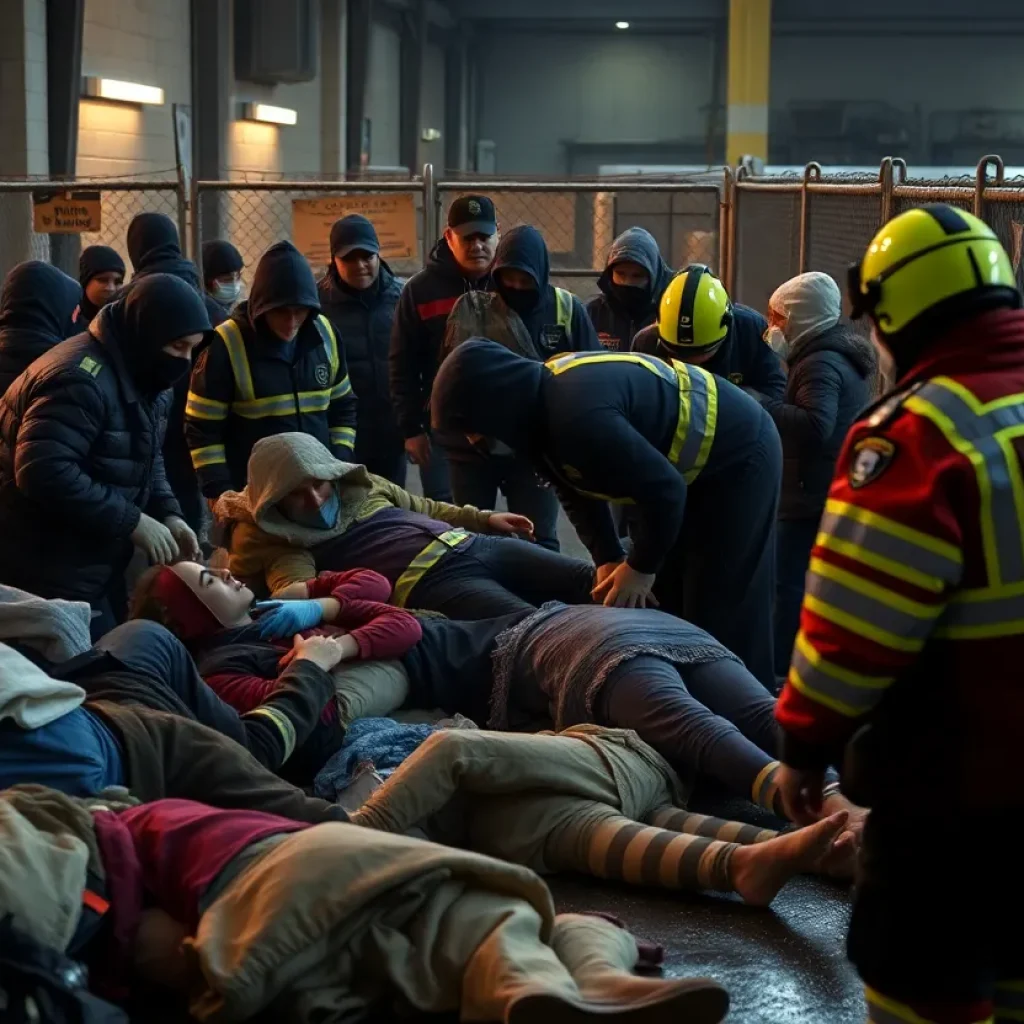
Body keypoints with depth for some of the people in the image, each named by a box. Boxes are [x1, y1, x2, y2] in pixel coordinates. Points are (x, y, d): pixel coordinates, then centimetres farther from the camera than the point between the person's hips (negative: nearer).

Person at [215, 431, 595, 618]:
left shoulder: (360, 484, 20)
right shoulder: (279, 538, 1)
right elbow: (293, 584, -19)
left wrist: (482, 518, 27)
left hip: (471, 544, 8)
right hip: (427, 583, -8)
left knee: (594, 582, -1)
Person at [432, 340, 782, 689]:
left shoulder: (578, 414, -36)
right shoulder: (543, 397, -5)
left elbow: (663, 490, -32)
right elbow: (576, 489, 8)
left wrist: (641, 567, -18)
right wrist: (607, 560, -2)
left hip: (738, 456, -9)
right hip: (691, 460, 9)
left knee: (721, 611, -6)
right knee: (666, 599, 12)